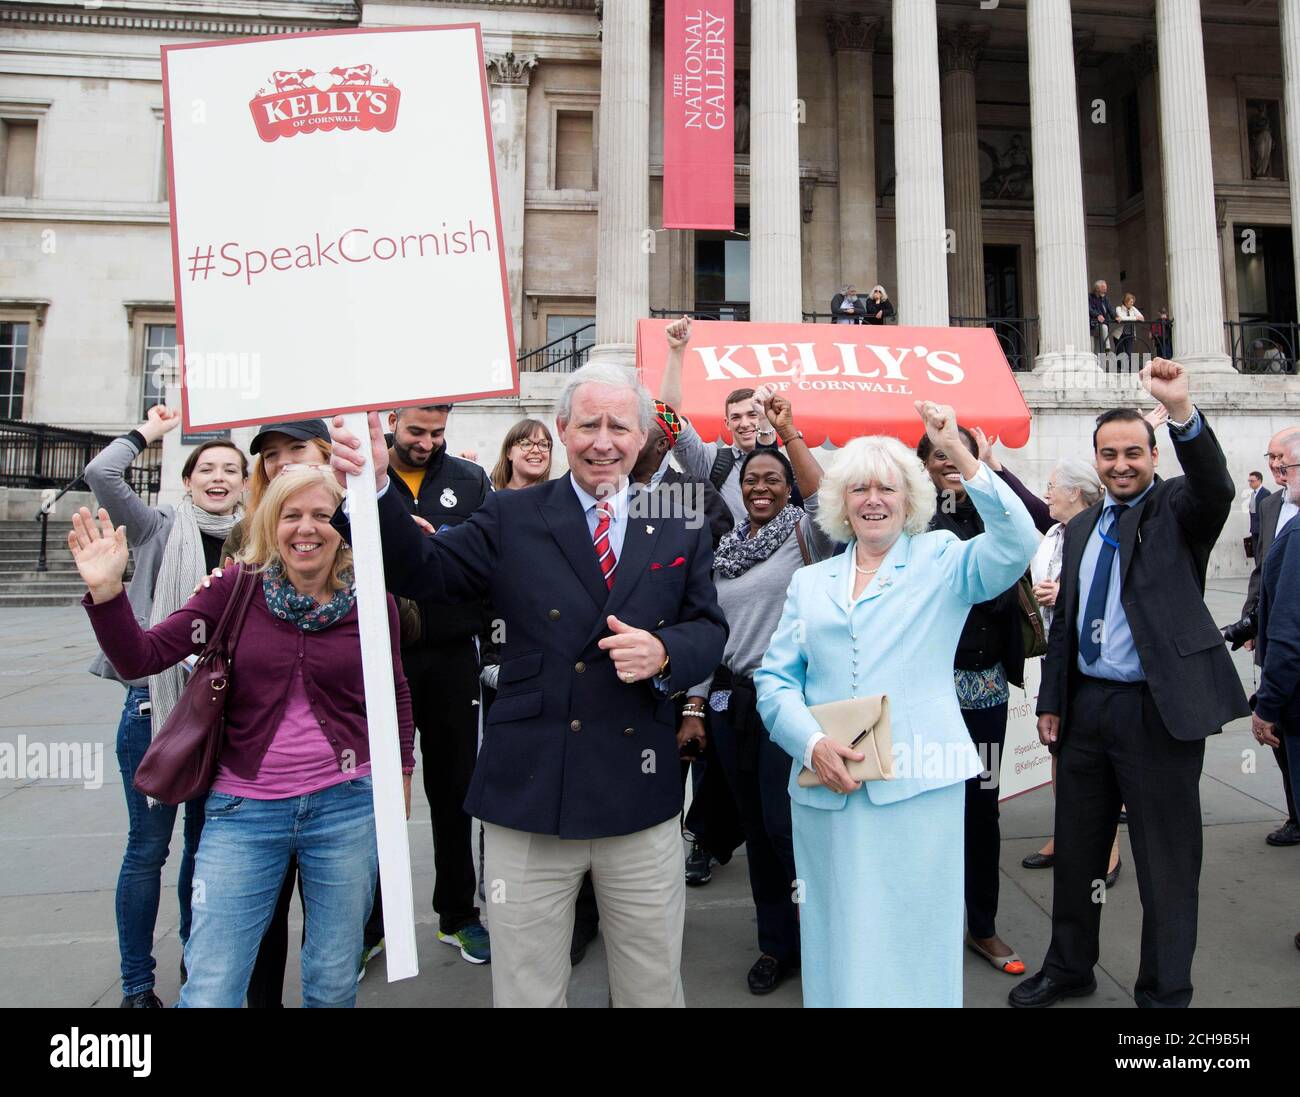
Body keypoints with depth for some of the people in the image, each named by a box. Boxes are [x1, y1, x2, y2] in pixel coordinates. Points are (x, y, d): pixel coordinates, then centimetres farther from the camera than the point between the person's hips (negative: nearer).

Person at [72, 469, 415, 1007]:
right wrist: (105, 591, -22)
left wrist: (401, 770, 16)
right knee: (207, 993, 2)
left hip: (345, 806, 1)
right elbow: (142, 657, -8)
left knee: (333, 985, 14)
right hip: (243, 810, 0)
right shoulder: (239, 585, -4)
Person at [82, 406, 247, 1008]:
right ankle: (137, 985, 21)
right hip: (156, 700, -3)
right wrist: (147, 432, 0)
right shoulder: (161, 529, -2)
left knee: (206, 842, 16)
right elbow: (100, 473, -14)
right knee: (148, 846, 6)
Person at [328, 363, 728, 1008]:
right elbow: (419, 572, -4)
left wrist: (664, 652, -15)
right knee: (526, 988, 15)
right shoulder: (512, 518, 3)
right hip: (530, 793, -1)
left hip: (641, 793, 1)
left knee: (653, 985, 18)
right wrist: (375, 486, -20)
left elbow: (709, 628, 7)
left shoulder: (680, 528, 6)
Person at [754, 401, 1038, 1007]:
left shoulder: (942, 561, 6)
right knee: (839, 937, 11)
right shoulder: (810, 581, 13)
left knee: (913, 939, 5)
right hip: (825, 788, 3)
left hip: (917, 783, -2)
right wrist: (812, 742, -11)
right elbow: (774, 678, 7)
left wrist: (960, 454, -22)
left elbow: (1016, 545, -14)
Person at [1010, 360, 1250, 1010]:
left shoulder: (1177, 509, -3)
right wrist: (1052, 701, 11)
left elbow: (1216, 489, -28)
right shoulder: (1080, 528, 12)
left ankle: (1164, 993, 27)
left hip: (1160, 710, -5)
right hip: (1087, 706, 6)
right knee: (1076, 851, 18)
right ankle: (1068, 969, 37)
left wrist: (1181, 411, -41)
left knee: (1167, 864, 8)